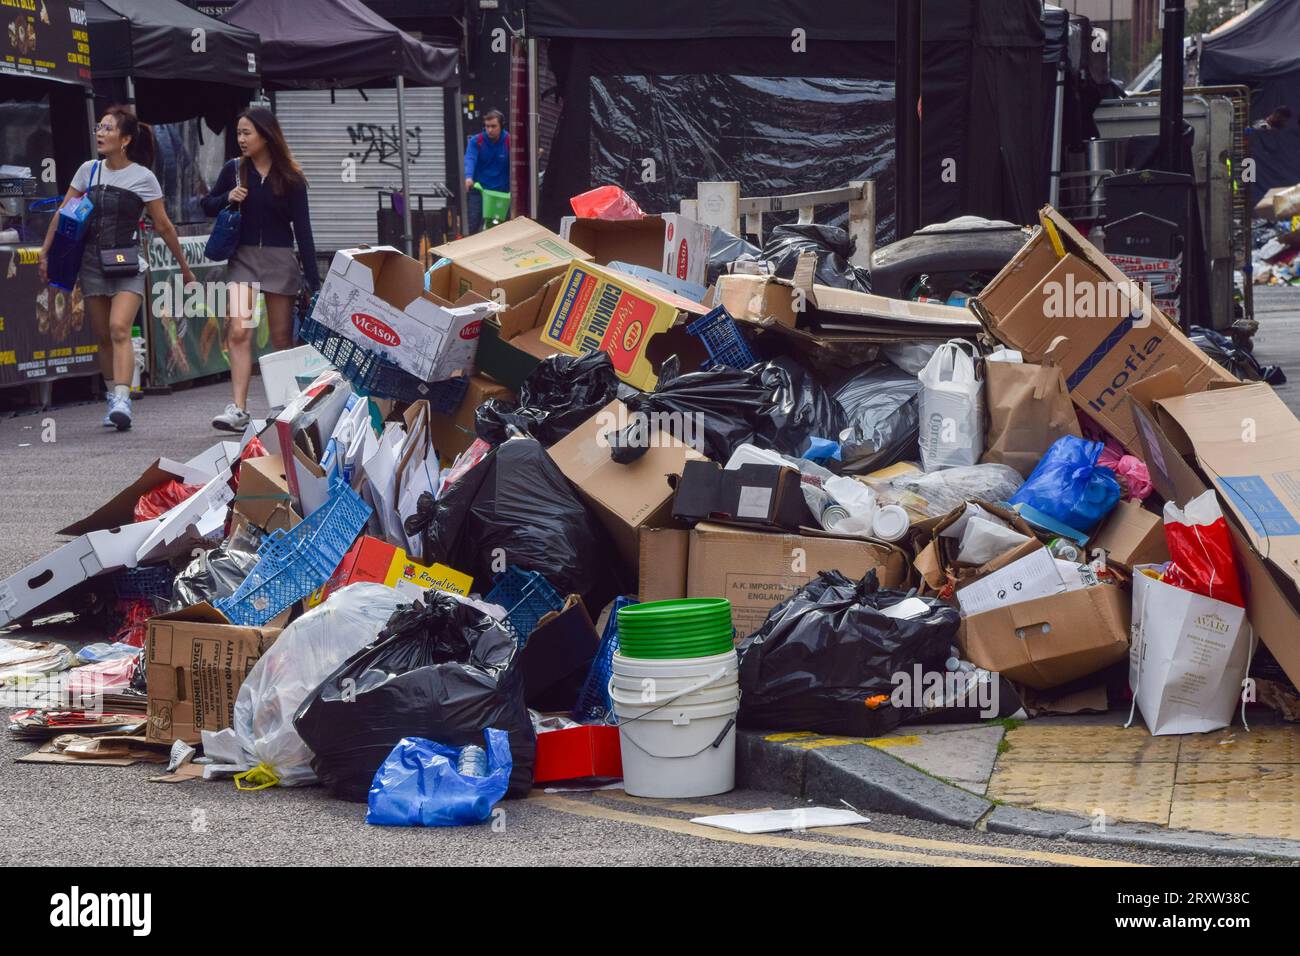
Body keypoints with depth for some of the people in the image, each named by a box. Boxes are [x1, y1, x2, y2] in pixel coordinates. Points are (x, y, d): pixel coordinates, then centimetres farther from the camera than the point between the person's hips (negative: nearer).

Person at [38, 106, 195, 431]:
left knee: (119, 328, -21)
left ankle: (122, 402, -28)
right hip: (92, 262, 4)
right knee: (104, 337, 6)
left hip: (127, 262, -4)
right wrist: (45, 253, 8)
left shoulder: (143, 178, -4)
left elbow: (163, 226, 2)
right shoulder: (89, 171, 6)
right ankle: (113, 398, 17)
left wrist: (184, 267, 7)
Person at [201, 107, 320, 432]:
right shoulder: (234, 170, 4)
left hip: (280, 259, -1)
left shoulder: (290, 177, 0)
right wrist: (227, 198, -9)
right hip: (243, 257, 1)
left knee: (282, 337, 4)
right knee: (238, 331, -15)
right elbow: (207, 206, 15)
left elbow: (302, 228, 0)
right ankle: (238, 409, -20)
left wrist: (313, 279, -4)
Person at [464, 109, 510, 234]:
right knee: (471, 228, -5)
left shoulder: (509, 142, -5)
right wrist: (468, 177, -40)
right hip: (478, 190, 0)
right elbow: (469, 159, -19)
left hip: (501, 191, 0)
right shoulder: (476, 141, -4)